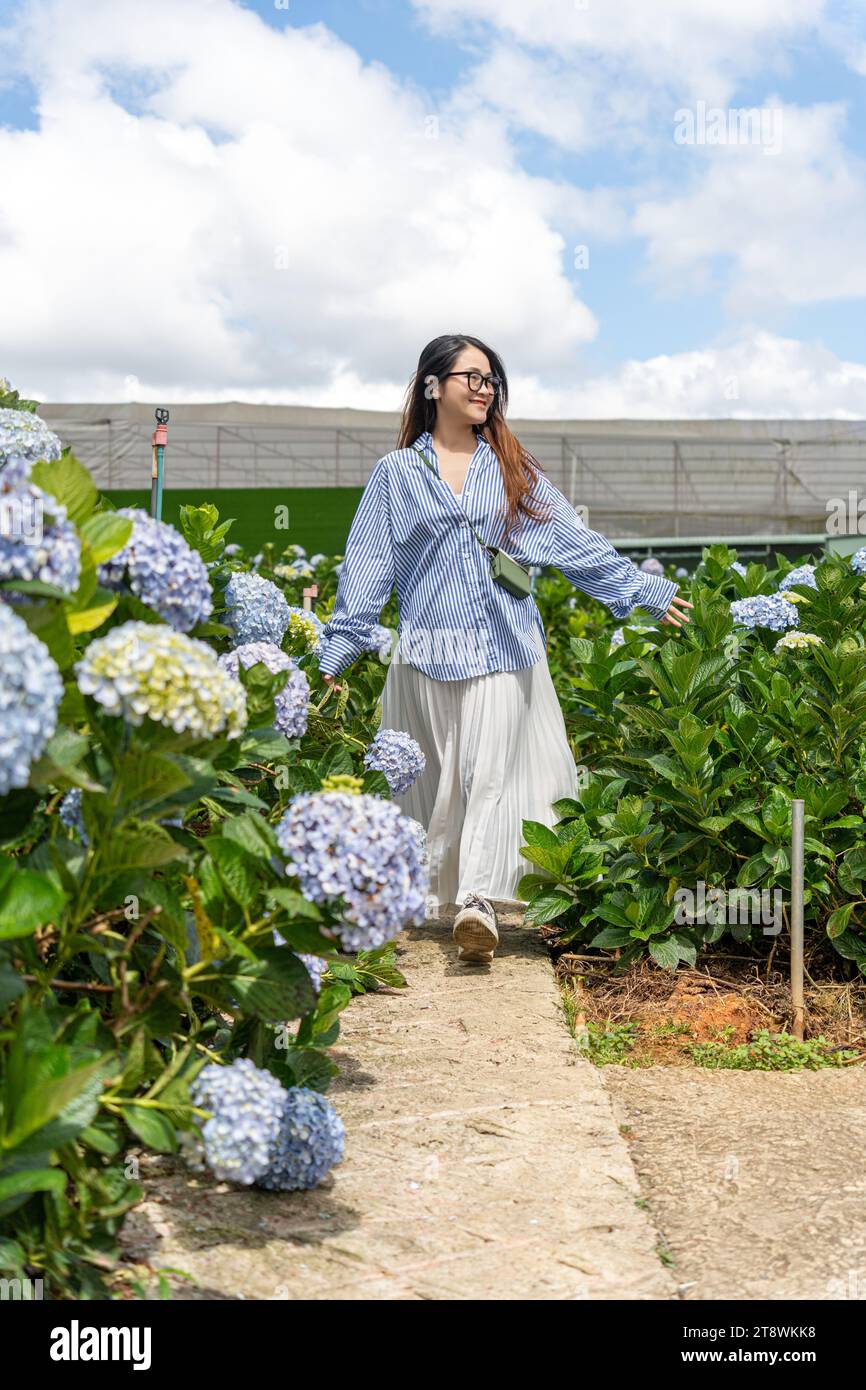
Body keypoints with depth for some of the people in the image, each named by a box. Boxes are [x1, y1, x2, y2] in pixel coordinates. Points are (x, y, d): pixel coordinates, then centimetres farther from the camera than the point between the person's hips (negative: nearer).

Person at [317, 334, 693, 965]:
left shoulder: (514, 470, 13)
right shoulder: (396, 473, 8)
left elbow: (578, 542, 11)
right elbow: (367, 569, 6)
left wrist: (646, 591, 6)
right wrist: (337, 651, 0)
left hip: (506, 650, 1)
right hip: (429, 650, 0)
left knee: (493, 772, -9)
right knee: (437, 779, 4)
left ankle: (478, 900, -13)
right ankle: (427, 897, 15)